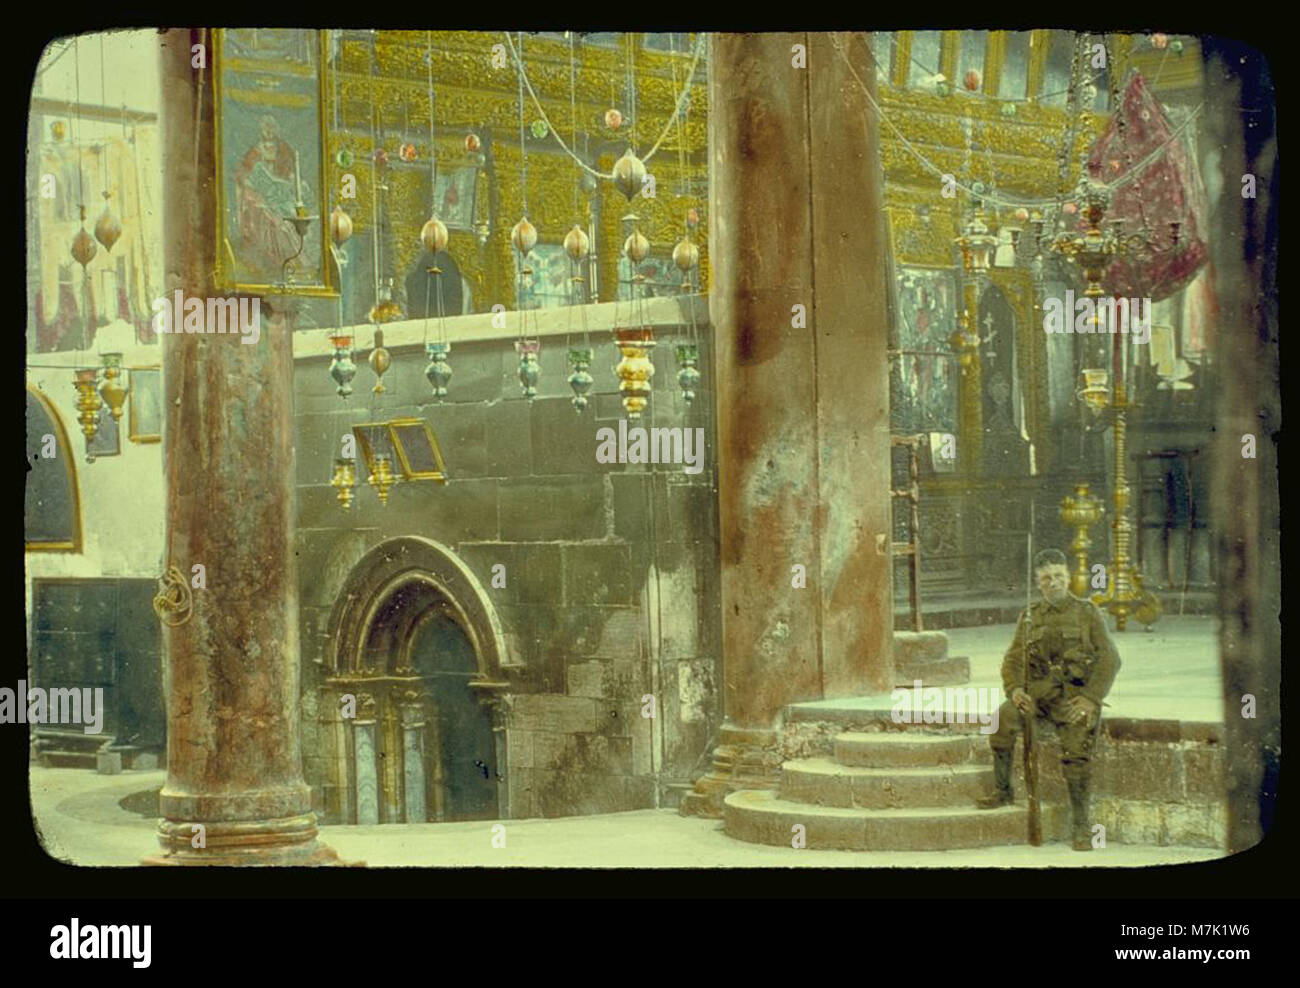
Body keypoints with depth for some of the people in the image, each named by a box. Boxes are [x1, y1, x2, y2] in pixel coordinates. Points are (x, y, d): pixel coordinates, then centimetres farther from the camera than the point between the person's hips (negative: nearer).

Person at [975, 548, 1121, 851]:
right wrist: (1015, 689, -9)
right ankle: (1003, 790, -13)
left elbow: (1109, 658, -1)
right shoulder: (1030, 616, 17)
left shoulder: (1087, 613, 7)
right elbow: (1014, 658, 13)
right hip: (1041, 690, 3)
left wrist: (1091, 698, -14)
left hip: (1076, 694, -3)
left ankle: (1081, 827, -15)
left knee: (1076, 753, -23)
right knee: (1004, 718, -27)